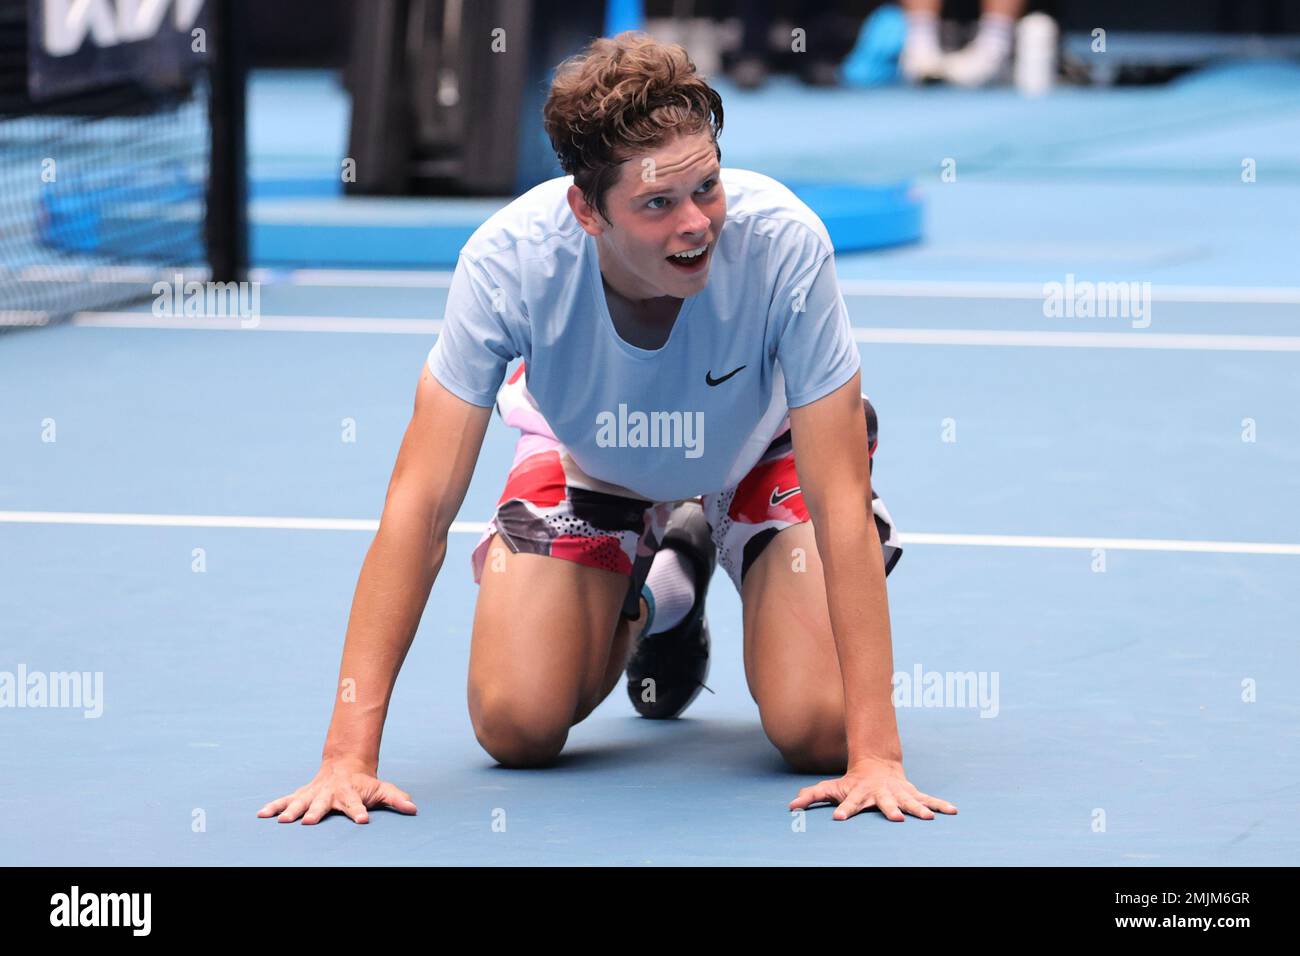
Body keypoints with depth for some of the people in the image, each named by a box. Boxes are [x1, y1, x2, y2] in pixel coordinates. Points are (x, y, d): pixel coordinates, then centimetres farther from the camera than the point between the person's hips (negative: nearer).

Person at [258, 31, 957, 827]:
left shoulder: (783, 241, -40)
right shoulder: (508, 260, -37)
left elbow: (839, 503, -35)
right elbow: (420, 504, -33)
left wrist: (876, 756, -40)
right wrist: (350, 754, -38)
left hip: (763, 447, -1)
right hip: (588, 452, 1)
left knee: (820, 731, -18)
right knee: (517, 728, -10)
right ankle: (657, 595, 24)